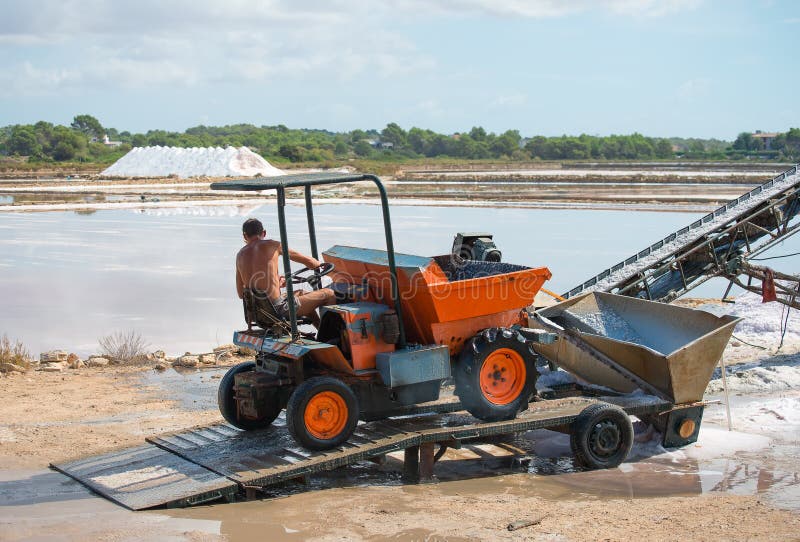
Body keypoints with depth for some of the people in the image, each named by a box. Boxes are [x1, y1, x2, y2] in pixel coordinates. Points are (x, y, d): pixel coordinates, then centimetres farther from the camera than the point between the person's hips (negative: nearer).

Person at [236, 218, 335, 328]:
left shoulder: (240, 255, 9)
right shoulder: (271, 245, -7)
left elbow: (241, 294, 14)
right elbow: (307, 261, -1)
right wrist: (320, 264, 23)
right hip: (278, 310, -7)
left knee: (302, 293, 34)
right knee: (329, 294, 7)